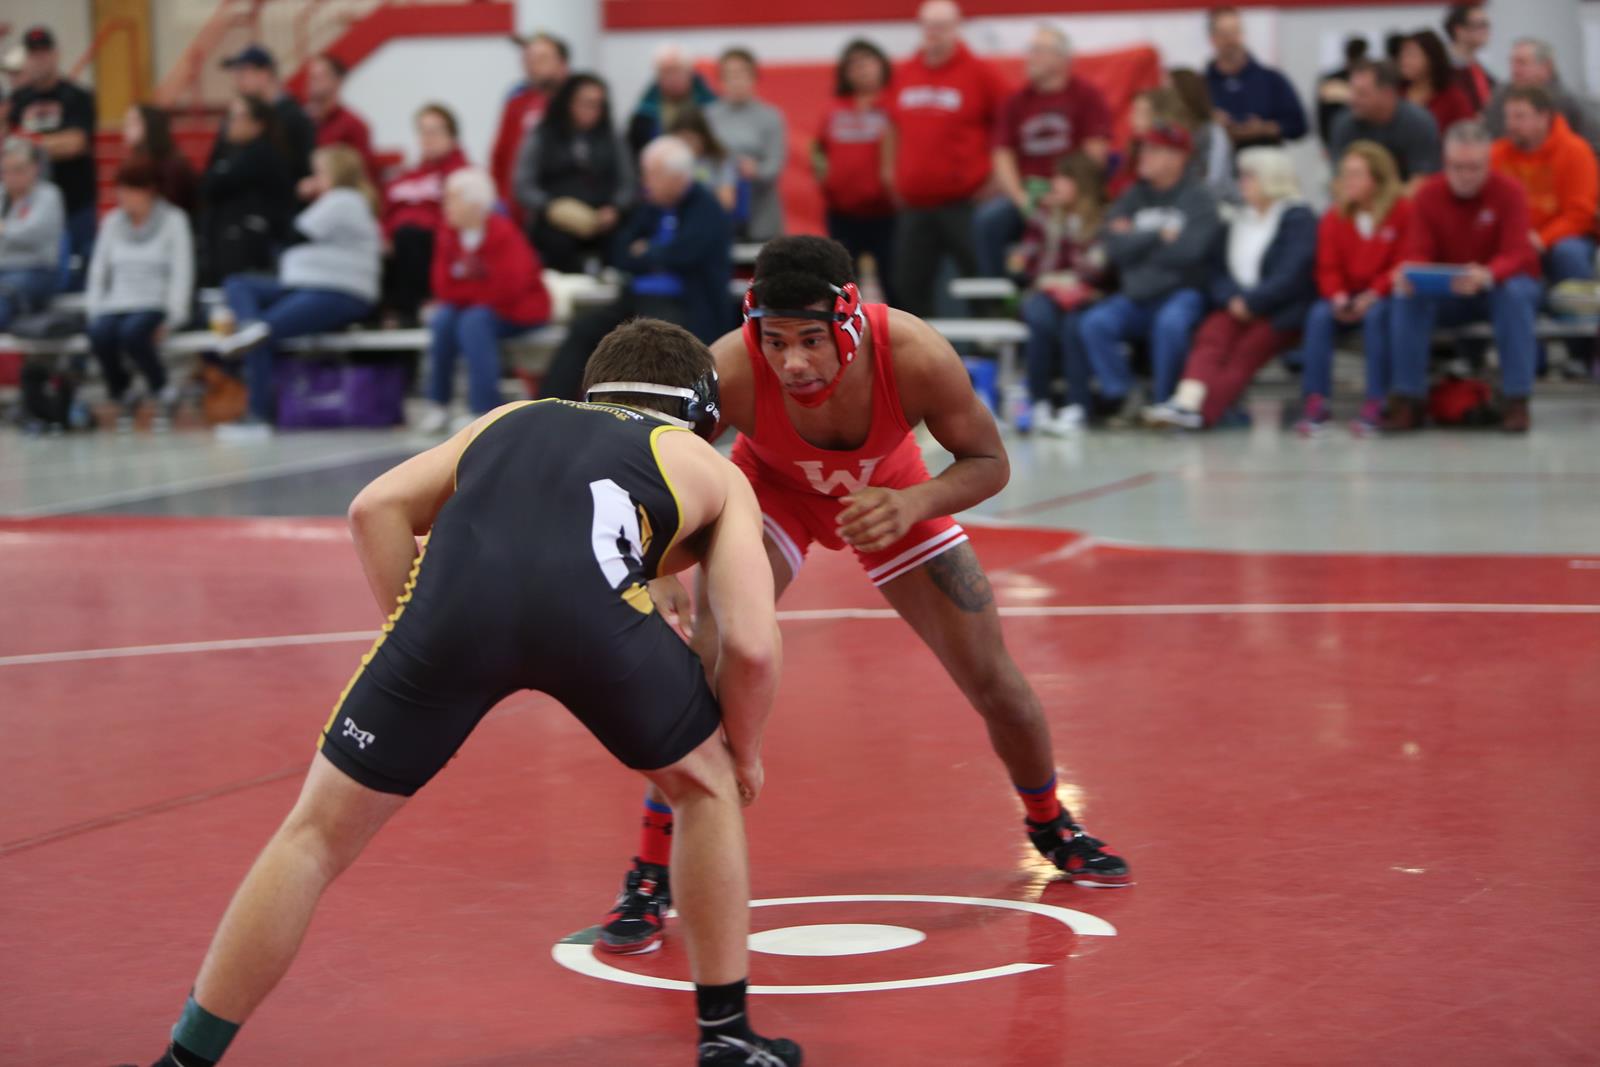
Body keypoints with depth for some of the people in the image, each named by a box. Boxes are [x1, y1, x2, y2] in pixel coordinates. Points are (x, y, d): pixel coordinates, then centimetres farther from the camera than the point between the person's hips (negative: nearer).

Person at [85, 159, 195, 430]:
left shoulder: (173, 220, 1)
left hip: (155, 304, -4)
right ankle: (123, 398, -5)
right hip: (116, 305, 4)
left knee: (132, 332, -36)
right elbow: (98, 271, 14)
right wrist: (94, 312, 1)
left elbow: (182, 274, -5)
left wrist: (170, 319, -14)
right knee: (100, 334, -31)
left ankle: (163, 395, -13)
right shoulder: (113, 222, 13)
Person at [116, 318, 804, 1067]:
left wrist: (422, 638, 25)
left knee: (320, 832, 16)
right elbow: (752, 645, 18)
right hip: (593, 601, -1)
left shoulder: (509, 420, 40)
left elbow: (377, 509, 24)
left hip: (461, 592, 1)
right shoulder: (713, 470, 32)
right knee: (707, 787, 28)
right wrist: (744, 750, 35)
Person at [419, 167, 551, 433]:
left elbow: (507, 290, -26)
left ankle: (485, 409, -30)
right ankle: (439, 404, -13)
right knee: (441, 320, -24)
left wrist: (465, 291, -12)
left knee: (474, 322, -34)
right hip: (470, 306, 6)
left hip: (517, 311, -5)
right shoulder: (449, 234, -3)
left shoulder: (503, 233, -20)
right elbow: (444, 288, -5)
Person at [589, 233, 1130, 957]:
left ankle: (1049, 823, 37)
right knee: (711, 660, -25)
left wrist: (913, 503, -41)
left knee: (993, 680, 5)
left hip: (891, 495, 2)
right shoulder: (729, 371, -41)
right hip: (772, 489, -1)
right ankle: (651, 877, -11)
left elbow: (989, 462, -22)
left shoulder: (915, 355, -38)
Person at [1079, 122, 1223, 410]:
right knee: (1094, 322, -21)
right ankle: (1119, 397, -17)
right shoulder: (1132, 198, 12)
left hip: (1182, 292, -5)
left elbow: (1190, 249, -17)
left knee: (1170, 322, -36)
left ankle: (1161, 401, -20)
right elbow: (1116, 249, 0)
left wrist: (1137, 243, -6)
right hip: (1136, 297, 5)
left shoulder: (1199, 198, -1)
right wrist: (1160, 236, -7)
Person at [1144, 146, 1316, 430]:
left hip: (1282, 312, -5)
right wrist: (1233, 299, -7)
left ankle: (1195, 412, -48)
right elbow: (1222, 271, 14)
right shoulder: (1240, 220, 20)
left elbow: (1292, 275, -11)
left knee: (1246, 349, -30)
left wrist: (1250, 303, -14)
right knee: (1212, 335, -26)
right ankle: (1187, 400, -49)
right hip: (1239, 307, 5)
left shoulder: (1299, 218, 0)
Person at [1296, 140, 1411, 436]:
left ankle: (1374, 404, -33)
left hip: (1384, 297, -4)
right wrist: (1337, 296, -17)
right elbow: (1328, 267, 4)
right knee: (1319, 315, -27)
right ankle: (1316, 401, -28)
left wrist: (1374, 295, -22)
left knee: (1377, 316, -36)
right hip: (1347, 297, 4)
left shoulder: (1402, 210, -6)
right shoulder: (1335, 217, 6)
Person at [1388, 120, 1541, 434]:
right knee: (1409, 296, -28)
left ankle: (1517, 401, -31)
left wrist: (1487, 275, -48)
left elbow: (1516, 255, -24)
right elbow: (1418, 252, -10)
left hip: (1503, 282, -2)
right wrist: (1408, 273, -37)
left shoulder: (1509, 192, -14)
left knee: (1514, 293, -37)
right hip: (1447, 293, 2)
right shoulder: (1429, 194, -6)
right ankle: (1409, 400, -24)